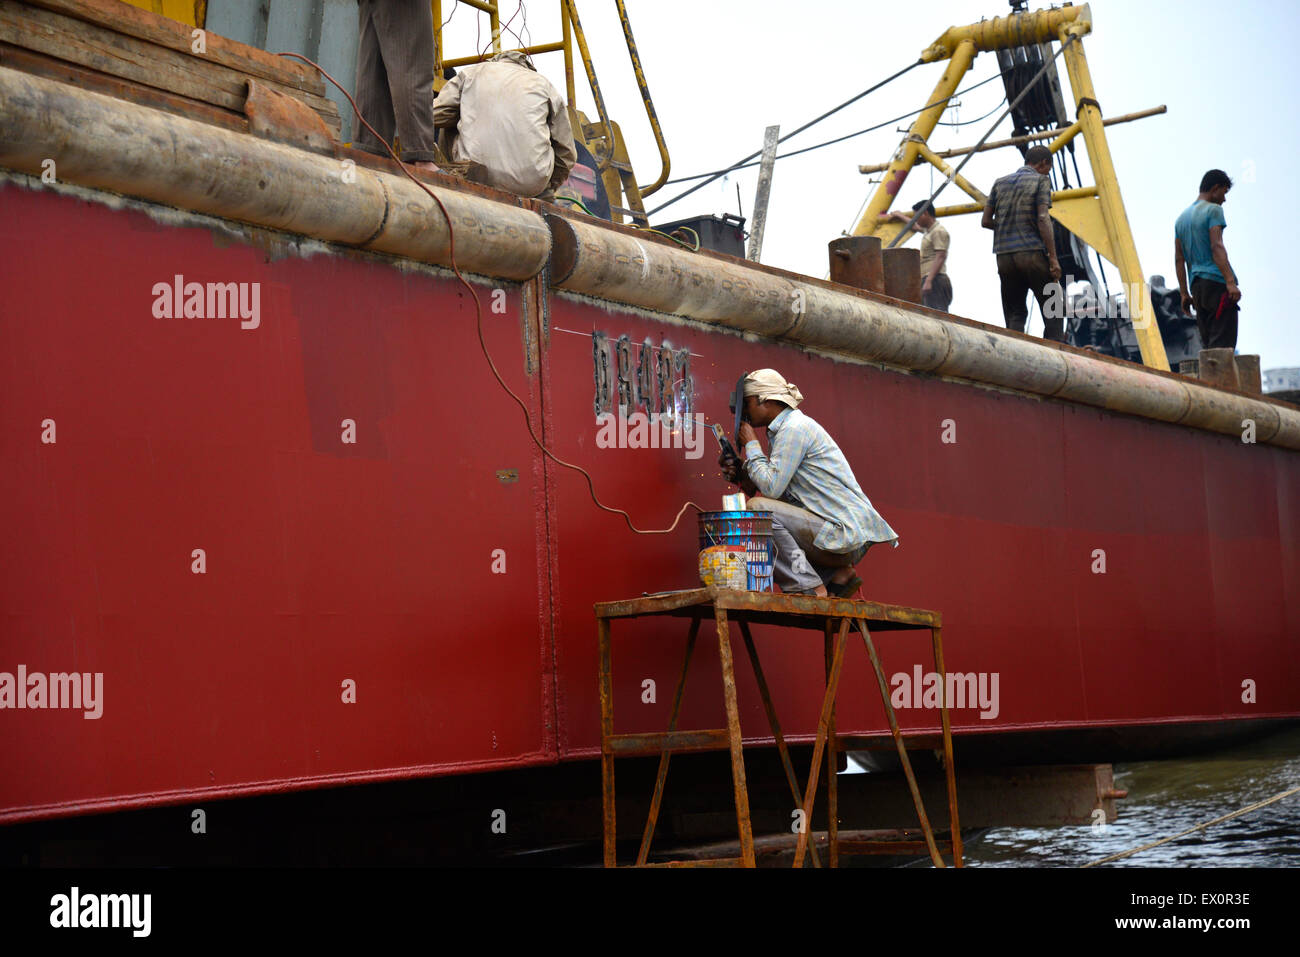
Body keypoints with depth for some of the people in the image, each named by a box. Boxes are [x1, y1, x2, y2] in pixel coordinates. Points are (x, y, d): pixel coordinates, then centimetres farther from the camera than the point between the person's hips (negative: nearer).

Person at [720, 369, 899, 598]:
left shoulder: (794, 429, -11)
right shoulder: (786, 428, 20)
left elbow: (771, 488, -18)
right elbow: (777, 490, 19)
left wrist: (751, 444, -6)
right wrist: (744, 478, 5)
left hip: (845, 535, -10)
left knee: (758, 508, -20)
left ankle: (808, 587, -16)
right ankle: (838, 575, 11)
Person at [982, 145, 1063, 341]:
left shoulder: (1000, 183, 16)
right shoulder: (1041, 181, 1)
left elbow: (986, 221, 13)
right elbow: (1043, 219, -9)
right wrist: (1053, 258, -10)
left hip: (1005, 256, 5)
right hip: (1033, 253, -5)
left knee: (1014, 314, 6)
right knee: (1053, 313, 1)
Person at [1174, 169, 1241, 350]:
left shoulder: (1182, 218, 22)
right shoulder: (1213, 210, -1)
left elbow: (1179, 259, 19)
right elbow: (1216, 246, -14)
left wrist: (1184, 294, 18)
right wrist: (1230, 282, -20)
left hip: (1196, 286, 8)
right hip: (1216, 282, -8)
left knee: (1207, 345, 8)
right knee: (1222, 343, -14)